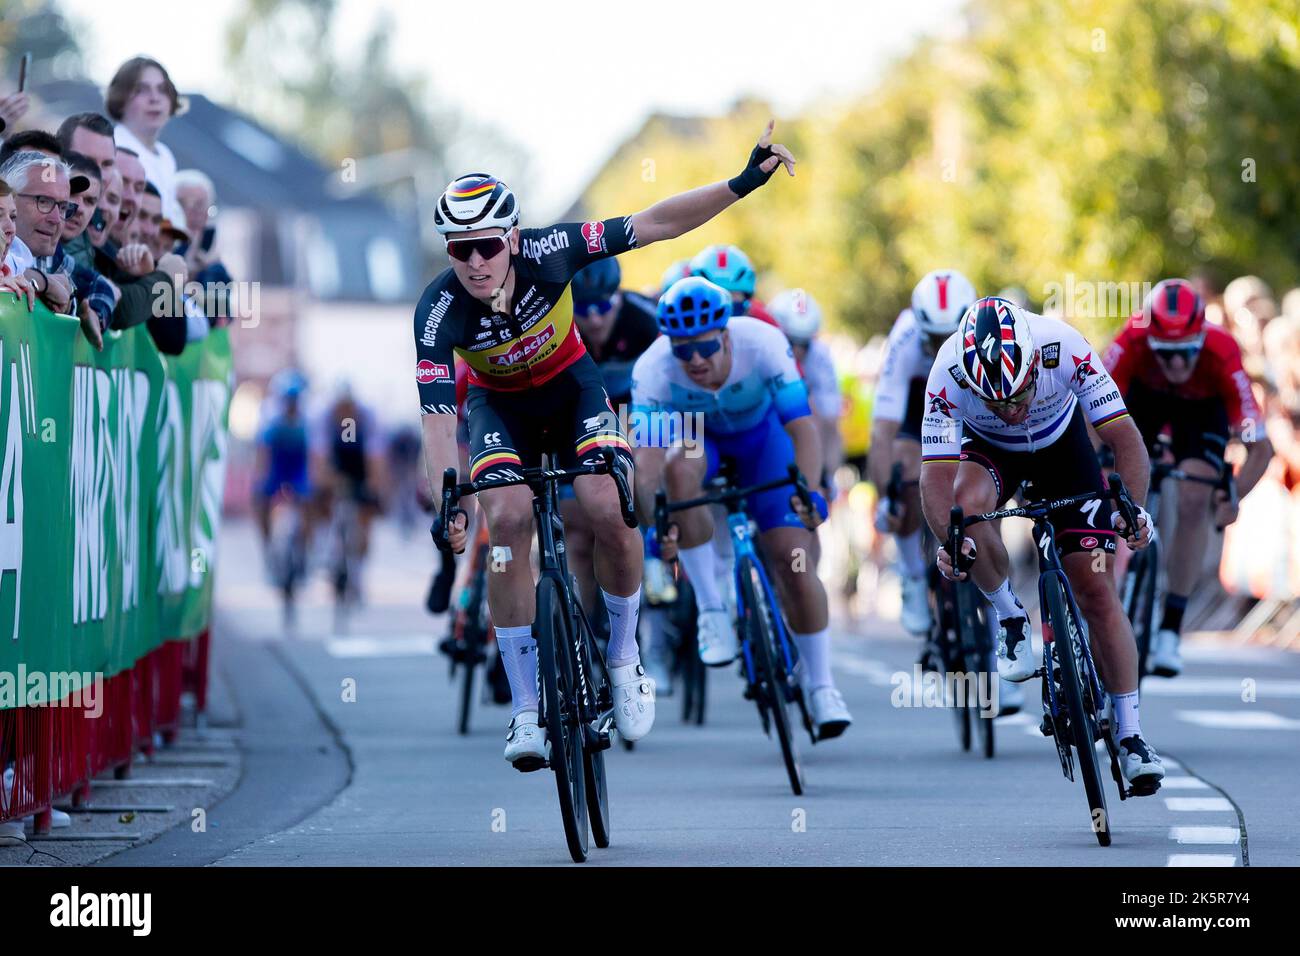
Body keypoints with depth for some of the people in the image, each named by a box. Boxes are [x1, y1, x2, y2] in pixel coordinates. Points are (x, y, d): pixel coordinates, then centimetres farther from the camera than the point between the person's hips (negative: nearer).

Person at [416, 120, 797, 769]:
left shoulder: (548, 252, -29)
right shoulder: (439, 312, -31)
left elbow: (655, 225, -23)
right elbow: (437, 418, -34)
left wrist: (743, 183, -30)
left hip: (572, 387, 1)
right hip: (499, 405, -1)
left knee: (609, 508, -24)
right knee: (508, 519, -26)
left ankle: (623, 658, 2)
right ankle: (526, 709, -15)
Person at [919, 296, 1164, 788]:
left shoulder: (1064, 347, -36)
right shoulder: (948, 374, -36)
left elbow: (1125, 438, -34)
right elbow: (936, 475, -35)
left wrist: (1133, 509, -49)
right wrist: (950, 541, -53)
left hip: (1061, 444, 0)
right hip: (988, 450, 0)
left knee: (1097, 590, -8)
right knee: (969, 502, -36)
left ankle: (1130, 733, 2)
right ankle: (1009, 617, -11)